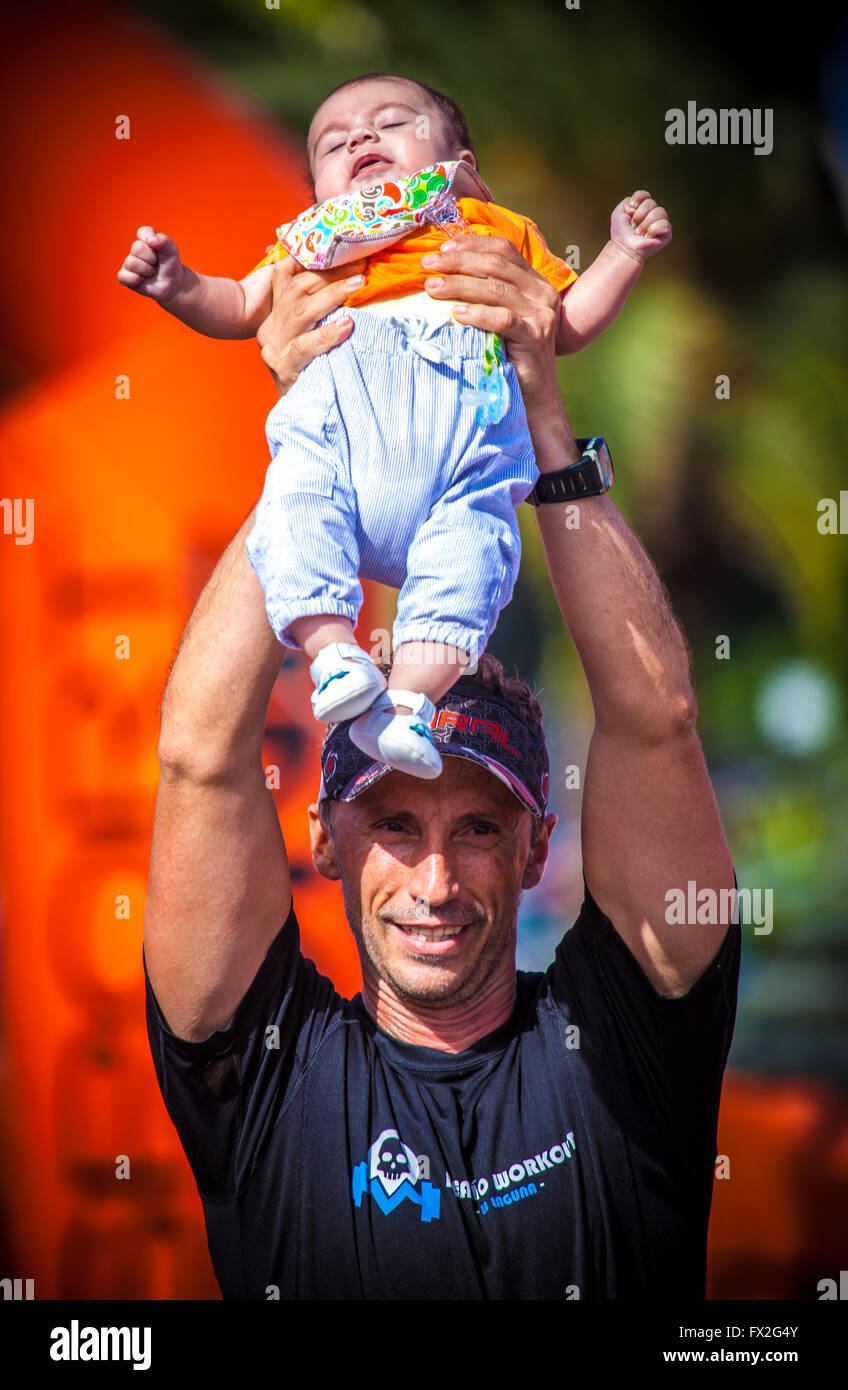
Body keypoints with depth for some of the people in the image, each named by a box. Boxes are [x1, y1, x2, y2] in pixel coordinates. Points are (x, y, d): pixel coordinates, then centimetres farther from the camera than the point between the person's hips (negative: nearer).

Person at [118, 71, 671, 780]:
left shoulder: (500, 227, 41)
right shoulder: (315, 234, 43)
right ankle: (334, 651, -36)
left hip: (470, 395, -1)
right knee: (297, 500, -31)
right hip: (339, 383, 1)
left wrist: (624, 254, 26)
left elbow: (568, 323, 39)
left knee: (474, 536, -28)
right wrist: (179, 285, 19)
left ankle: (411, 696, -36)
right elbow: (241, 307, 38)